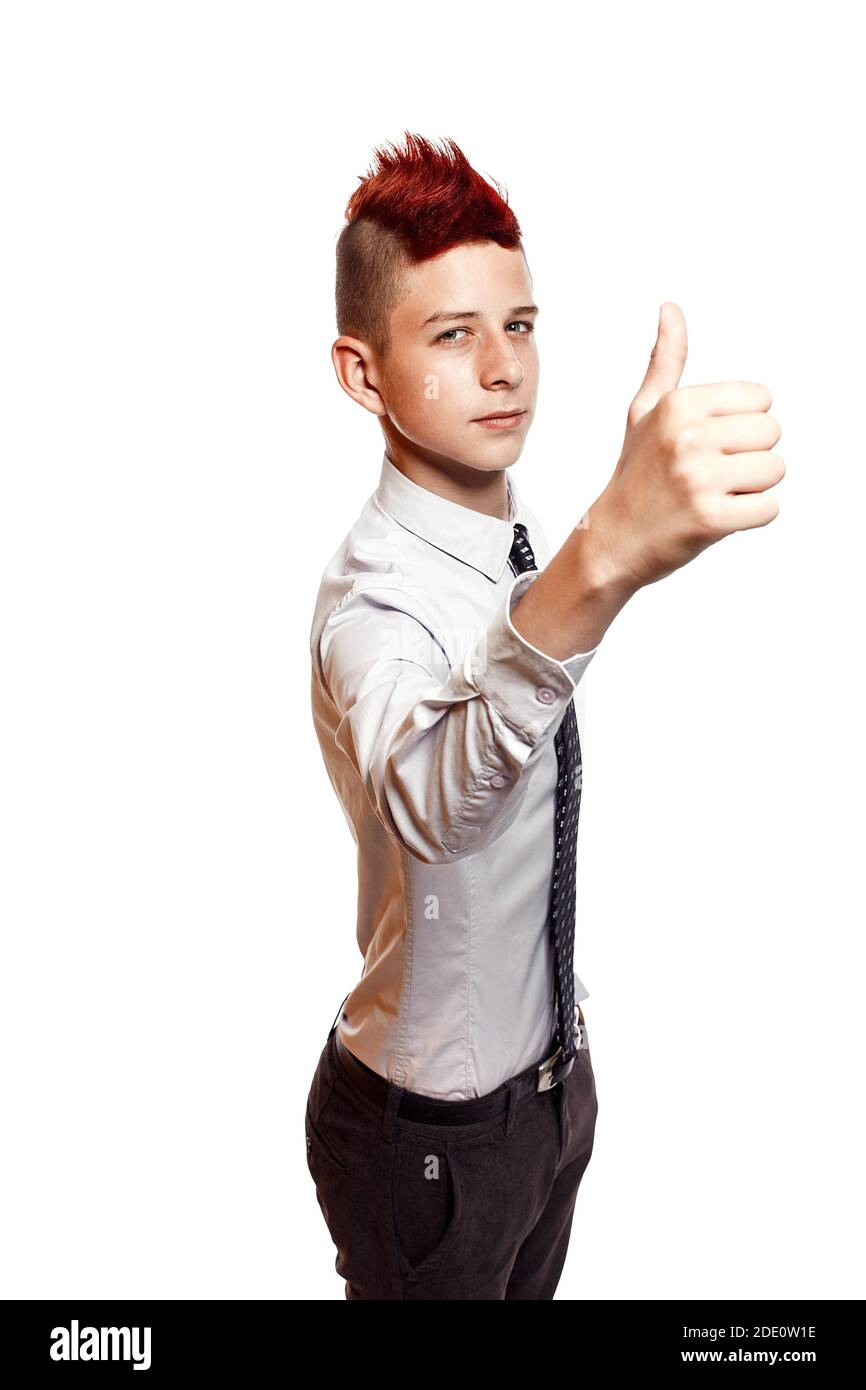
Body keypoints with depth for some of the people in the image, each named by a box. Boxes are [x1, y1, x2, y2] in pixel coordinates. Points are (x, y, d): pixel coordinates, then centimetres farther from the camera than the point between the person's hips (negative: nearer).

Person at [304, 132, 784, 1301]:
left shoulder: (516, 547, -3)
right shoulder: (375, 602, -30)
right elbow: (427, 800, -55)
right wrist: (602, 562, -70)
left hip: (553, 1069, 7)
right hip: (432, 1135, -7)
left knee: (531, 1287, 28)